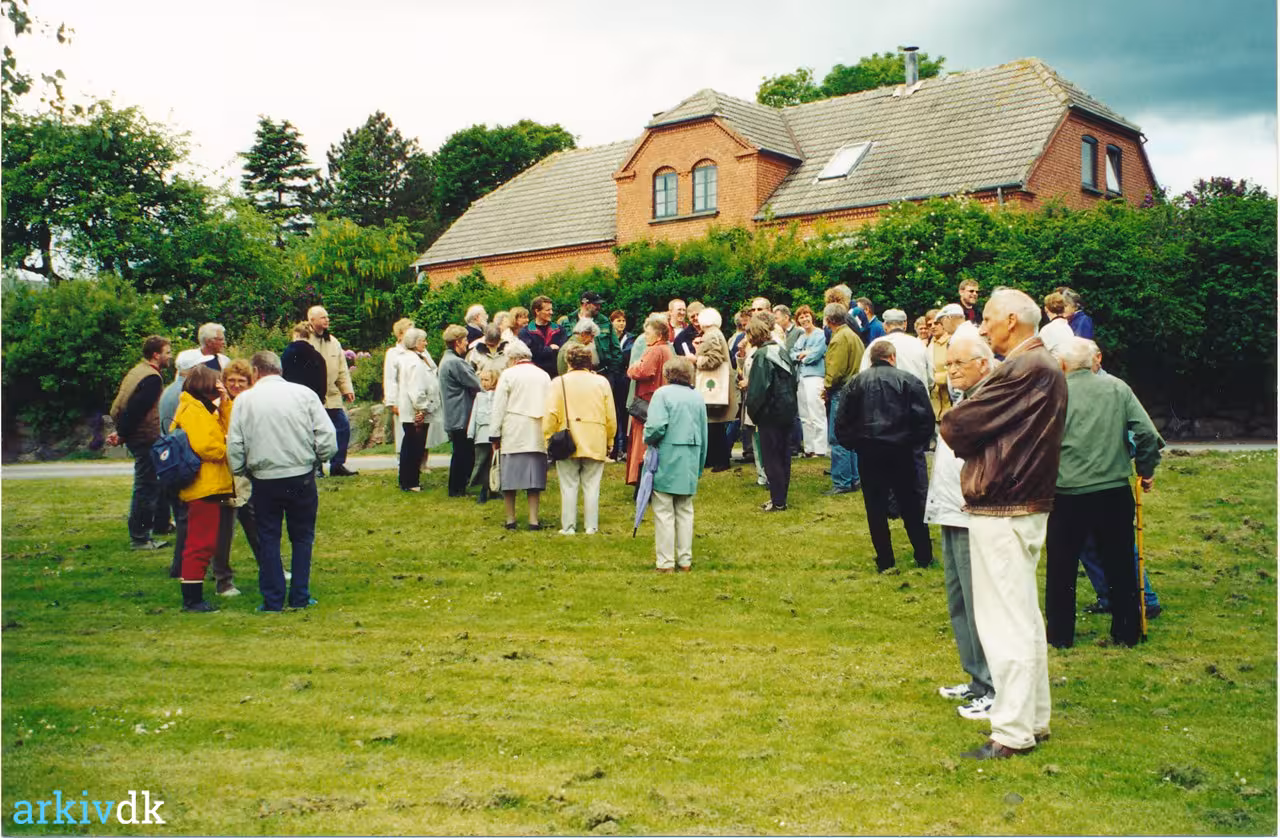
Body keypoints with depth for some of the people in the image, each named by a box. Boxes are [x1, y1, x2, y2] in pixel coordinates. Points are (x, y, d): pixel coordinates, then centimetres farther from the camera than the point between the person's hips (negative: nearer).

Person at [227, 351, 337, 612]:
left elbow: (234, 447, -2)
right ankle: (300, 597, 13)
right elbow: (328, 439, -6)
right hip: (302, 477, 0)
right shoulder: (303, 394, -2)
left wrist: (241, 472, 16)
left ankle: (273, 600, 14)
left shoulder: (244, 400, -1)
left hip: (264, 480, 0)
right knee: (302, 537, 14)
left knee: (268, 539, 12)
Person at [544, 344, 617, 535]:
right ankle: (591, 526, 8)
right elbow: (611, 417, 4)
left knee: (569, 487, 5)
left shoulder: (560, 382, -3)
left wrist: (549, 439, 4)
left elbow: (551, 415, -6)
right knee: (591, 487, 6)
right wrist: (609, 441, 14)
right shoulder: (602, 382, 3)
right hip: (596, 444, 1)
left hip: (567, 444, -1)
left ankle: (568, 527, 7)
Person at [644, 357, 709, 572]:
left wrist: (648, 440, 1)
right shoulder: (697, 398, 9)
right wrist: (699, 467, 22)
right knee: (685, 512, 12)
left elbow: (656, 426, -21)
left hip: (667, 460, -5)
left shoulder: (662, 394, -8)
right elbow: (704, 436, 13)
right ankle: (685, 560, 16)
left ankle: (666, 563, 2)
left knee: (664, 513, 1)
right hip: (690, 463, 5)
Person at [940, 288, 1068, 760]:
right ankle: (1034, 718, 27)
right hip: (1026, 505, 11)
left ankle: (1012, 733, 2)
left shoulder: (1024, 369, -19)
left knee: (1006, 623, -4)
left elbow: (957, 427, -19)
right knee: (1024, 617, 17)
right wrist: (967, 433, -3)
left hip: (1002, 513, -11)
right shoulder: (1043, 367, 16)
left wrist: (952, 423, 1)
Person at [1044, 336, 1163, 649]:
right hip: (1115, 492, 3)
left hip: (1068, 495, -2)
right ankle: (1127, 632, 22)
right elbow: (1147, 434, -3)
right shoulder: (1116, 388, -1)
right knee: (1120, 566, 14)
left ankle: (1060, 634, 17)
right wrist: (1147, 470, 11)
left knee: (1061, 568, 11)